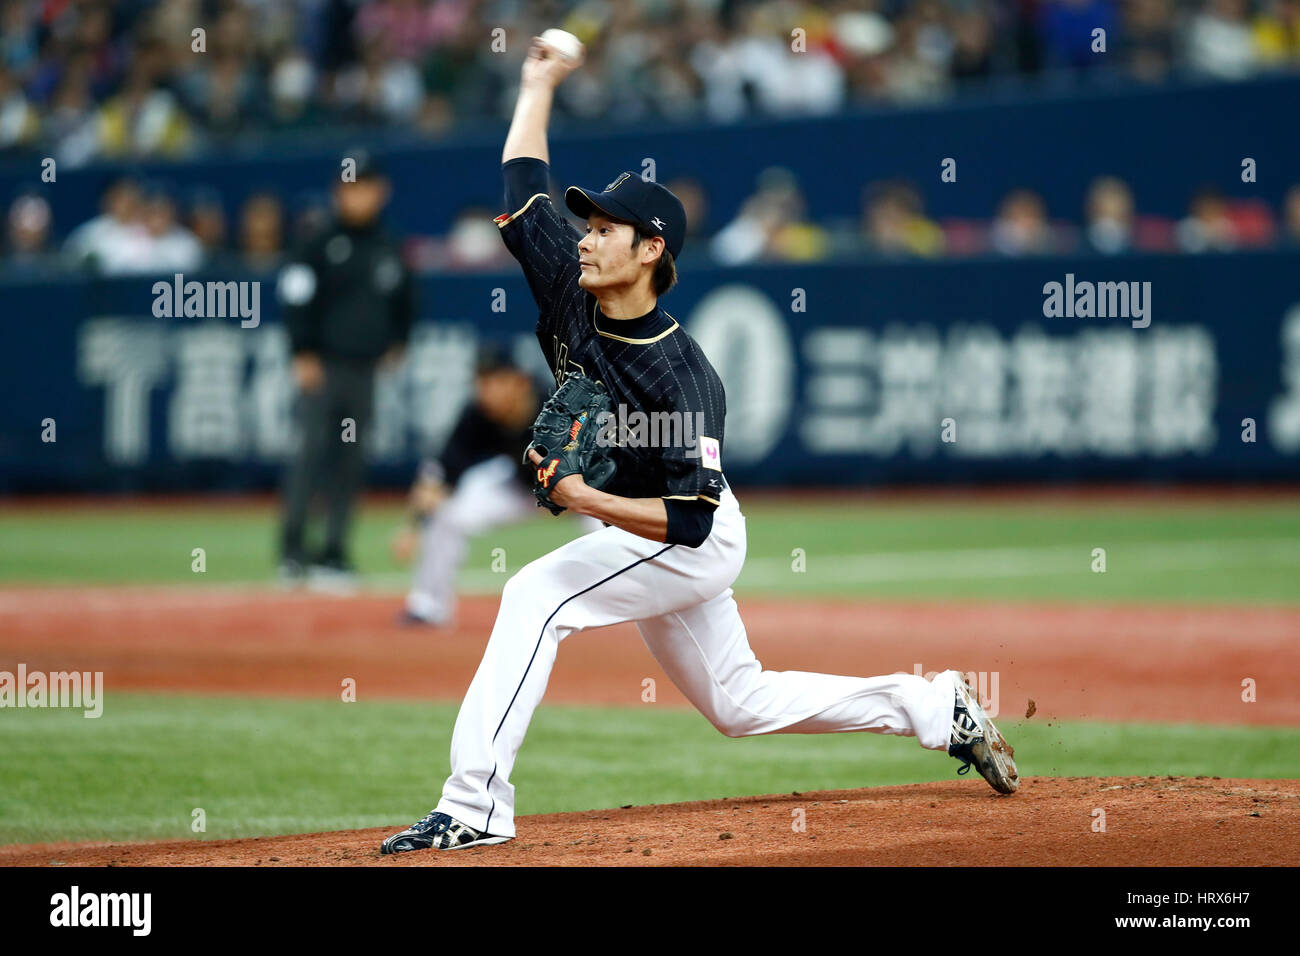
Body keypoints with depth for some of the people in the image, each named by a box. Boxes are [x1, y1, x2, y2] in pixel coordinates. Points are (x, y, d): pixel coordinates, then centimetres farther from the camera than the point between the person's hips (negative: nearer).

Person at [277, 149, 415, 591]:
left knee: (349, 463, 5)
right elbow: (298, 300, -7)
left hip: (364, 370, 5)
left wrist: (396, 344, 11)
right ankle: (292, 550, -10)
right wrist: (304, 355, -13)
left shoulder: (389, 251, 12)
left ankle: (333, 554, 10)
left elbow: (404, 302, 23)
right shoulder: (321, 246, -3)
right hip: (323, 366, -5)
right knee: (310, 450, -12)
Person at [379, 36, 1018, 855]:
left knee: (536, 596, -27)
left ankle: (475, 805, -30)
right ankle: (941, 711, 30)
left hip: (692, 542, -9)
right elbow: (524, 178, -2)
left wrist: (586, 500, -41)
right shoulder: (571, 292, -11)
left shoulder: (681, 379, -30)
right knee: (740, 704, 18)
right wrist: (540, 82, 4)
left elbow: (689, 518, -32)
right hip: (635, 535, 9)